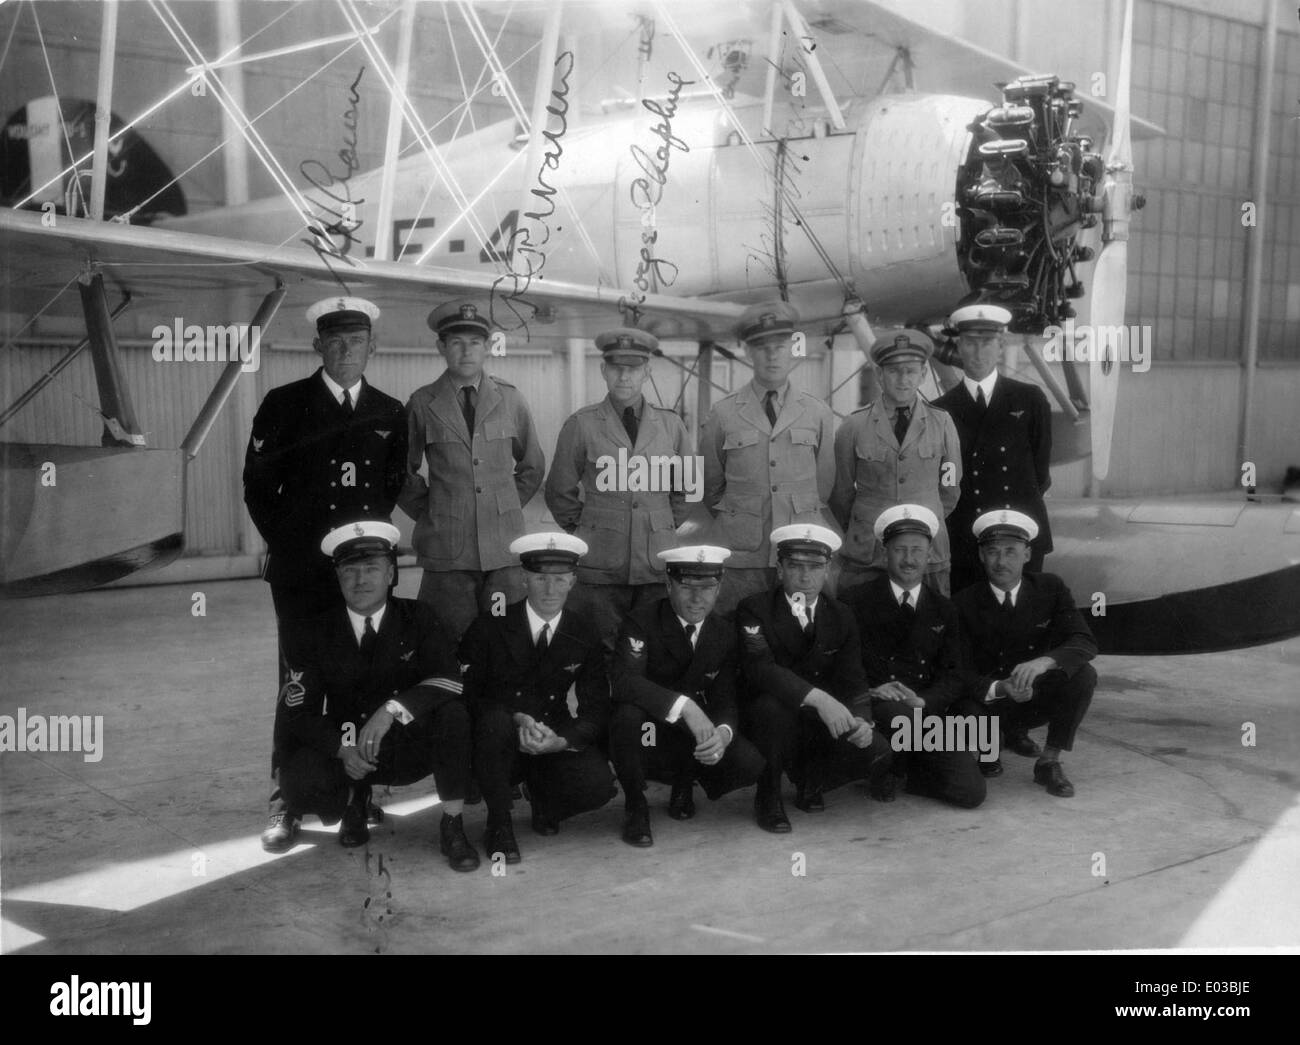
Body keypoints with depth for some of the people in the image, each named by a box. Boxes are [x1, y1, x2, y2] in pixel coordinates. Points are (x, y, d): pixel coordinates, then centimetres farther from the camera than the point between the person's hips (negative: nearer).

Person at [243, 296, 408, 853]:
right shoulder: (284, 404, 4)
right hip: (301, 571, -2)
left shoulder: (390, 414, 12)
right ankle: (285, 803, 9)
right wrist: (288, 542, 3)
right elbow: (258, 484, 6)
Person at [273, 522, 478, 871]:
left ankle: (452, 827, -14)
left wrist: (392, 709, -33)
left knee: (453, 710, -30)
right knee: (300, 782, -29)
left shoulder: (417, 618, -3)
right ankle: (353, 800, 9)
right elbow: (295, 715, -7)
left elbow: (451, 680, -18)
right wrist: (341, 747, -26)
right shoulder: (315, 636, -2)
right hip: (346, 753, 1)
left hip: (412, 747, 0)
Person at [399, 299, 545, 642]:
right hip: (446, 549, -1)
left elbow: (532, 466, 19)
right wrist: (427, 511, 6)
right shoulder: (422, 403, 3)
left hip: (505, 549, 1)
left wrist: (506, 508, 12)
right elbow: (403, 470, 14)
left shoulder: (509, 399, 8)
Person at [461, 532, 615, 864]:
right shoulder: (489, 627, -5)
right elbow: (467, 695, -9)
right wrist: (517, 720, -26)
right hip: (498, 745, -2)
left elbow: (596, 709, -2)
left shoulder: (585, 633, 2)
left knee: (599, 787, -26)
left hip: (554, 745, 2)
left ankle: (544, 799, 12)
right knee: (496, 720, -36)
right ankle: (498, 825, -15)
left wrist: (561, 740, -23)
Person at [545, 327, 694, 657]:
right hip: (599, 567, -2)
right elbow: (560, 493, 9)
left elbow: (687, 487, 20)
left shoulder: (670, 425, 7)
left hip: (657, 564, 2)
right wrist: (586, 531, 10)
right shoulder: (581, 425, 0)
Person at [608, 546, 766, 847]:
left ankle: (685, 782, 15)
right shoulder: (641, 622, -17)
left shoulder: (725, 633, 0)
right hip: (647, 740, -4)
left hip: (693, 742, 4)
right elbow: (624, 681, -34)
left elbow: (726, 699, -5)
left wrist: (723, 733, -30)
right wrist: (685, 706, -46)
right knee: (628, 713, -37)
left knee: (749, 764, -22)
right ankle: (635, 806, -10)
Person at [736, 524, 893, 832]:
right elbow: (759, 668, -27)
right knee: (773, 705, -37)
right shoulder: (754, 610, -10)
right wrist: (818, 698, -41)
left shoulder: (841, 617, 5)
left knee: (876, 753, -20)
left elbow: (853, 680, -2)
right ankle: (768, 795, -11)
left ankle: (811, 780, 11)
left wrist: (859, 721, -25)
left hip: (823, 725, 4)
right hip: (762, 722, -4)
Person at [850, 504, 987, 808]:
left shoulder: (943, 611, 17)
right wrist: (872, 691, -20)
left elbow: (953, 677, 8)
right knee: (895, 711, -40)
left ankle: (905, 768, 14)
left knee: (971, 792, -15)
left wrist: (922, 701, -13)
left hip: (927, 711, 3)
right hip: (872, 709, -3)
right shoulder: (858, 601, 6)